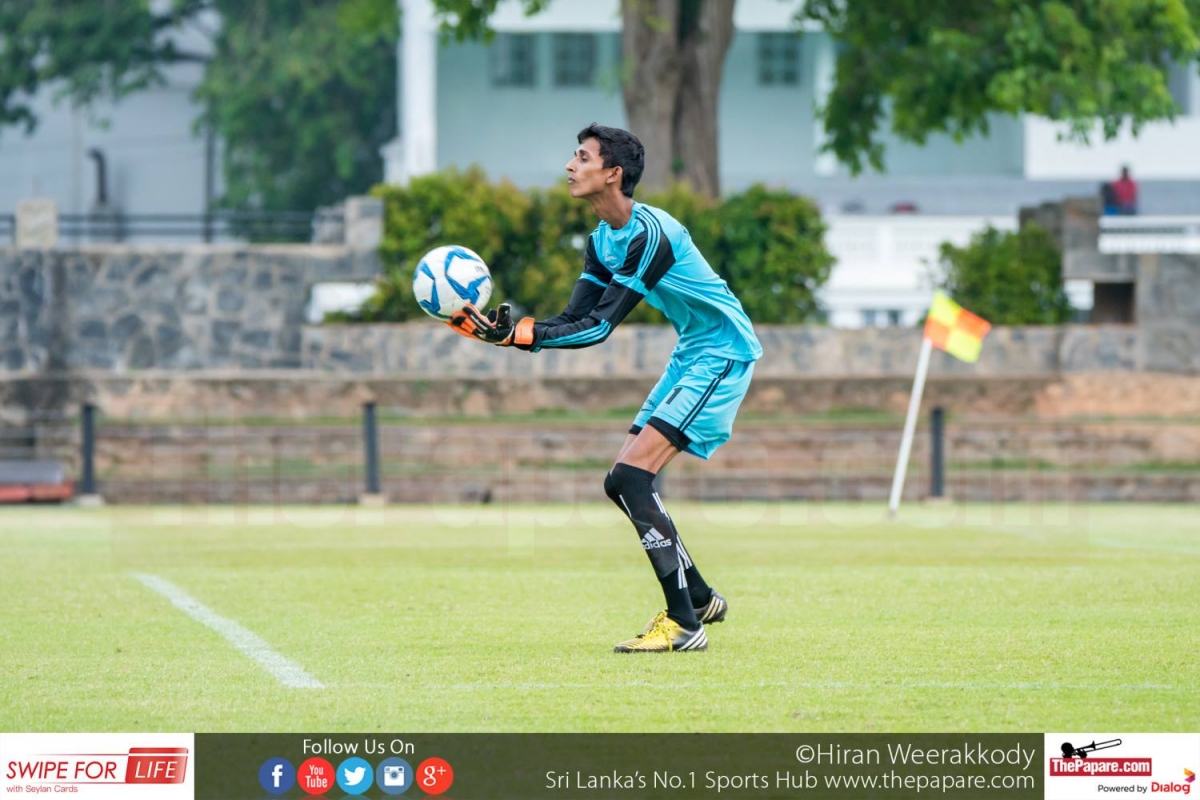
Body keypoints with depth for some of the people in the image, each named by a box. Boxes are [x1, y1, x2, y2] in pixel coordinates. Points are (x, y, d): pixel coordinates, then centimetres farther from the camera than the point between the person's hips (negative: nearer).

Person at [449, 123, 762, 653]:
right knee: (623, 484, 8)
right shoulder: (604, 239, 7)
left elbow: (598, 327, -27)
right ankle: (701, 600, 21)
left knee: (631, 477, -19)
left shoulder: (649, 233, -24)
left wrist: (514, 333, -33)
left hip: (722, 355, -10)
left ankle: (683, 624, -17)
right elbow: (575, 319, 5)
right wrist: (500, 330, -9)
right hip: (692, 356, 10)